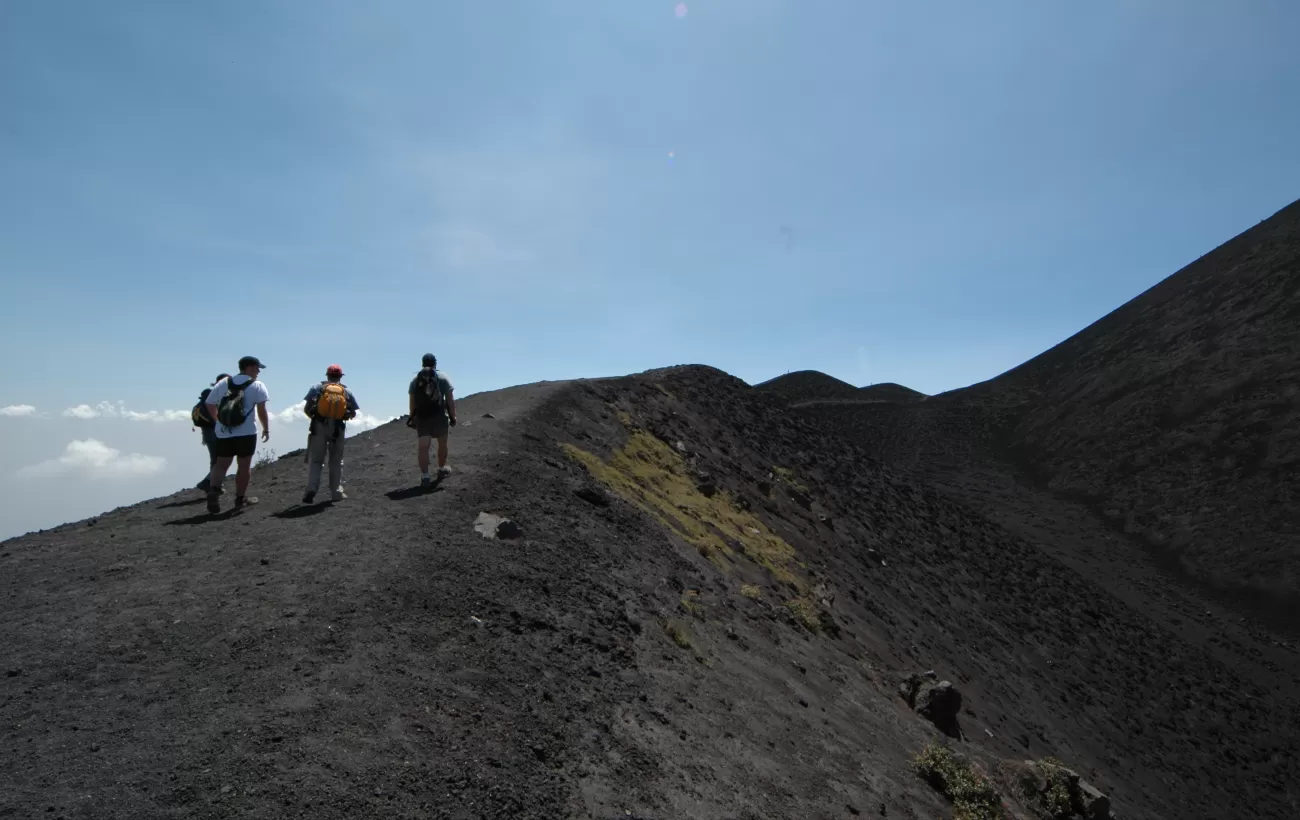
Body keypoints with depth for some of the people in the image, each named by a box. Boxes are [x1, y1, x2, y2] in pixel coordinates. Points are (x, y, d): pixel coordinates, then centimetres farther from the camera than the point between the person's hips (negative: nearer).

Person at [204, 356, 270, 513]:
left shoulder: (223, 383, 12)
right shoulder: (257, 385, -3)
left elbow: (210, 405, 12)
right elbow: (261, 410, -9)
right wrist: (266, 429, 0)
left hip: (223, 432, 4)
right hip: (246, 433, -4)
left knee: (221, 464, 10)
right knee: (244, 465, 5)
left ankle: (213, 489, -13)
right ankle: (240, 498, 11)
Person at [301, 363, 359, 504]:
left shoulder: (317, 388, 4)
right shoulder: (347, 391, 7)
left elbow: (306, 409, -1)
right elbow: (353, 414, 8)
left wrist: (314, 417, 18)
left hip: (319, 426, -1)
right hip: (337, 428, 1)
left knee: (315, 460, 3)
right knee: (336, 461, 11)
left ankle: (311, 488, -12)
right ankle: (336, 492, 11)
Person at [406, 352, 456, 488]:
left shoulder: (415, 380, 9)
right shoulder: (442, 377, 2)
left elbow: (412, 402, 4)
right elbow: (450, 399, -5)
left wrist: (412, 418, 10)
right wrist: (453, 416, -1)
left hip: (421, 417, 2)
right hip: (439, 416, -2)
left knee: (423, 447, 0)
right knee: (442, 443, 17)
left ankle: (424, 477, -5)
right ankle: (442, 469, 30)